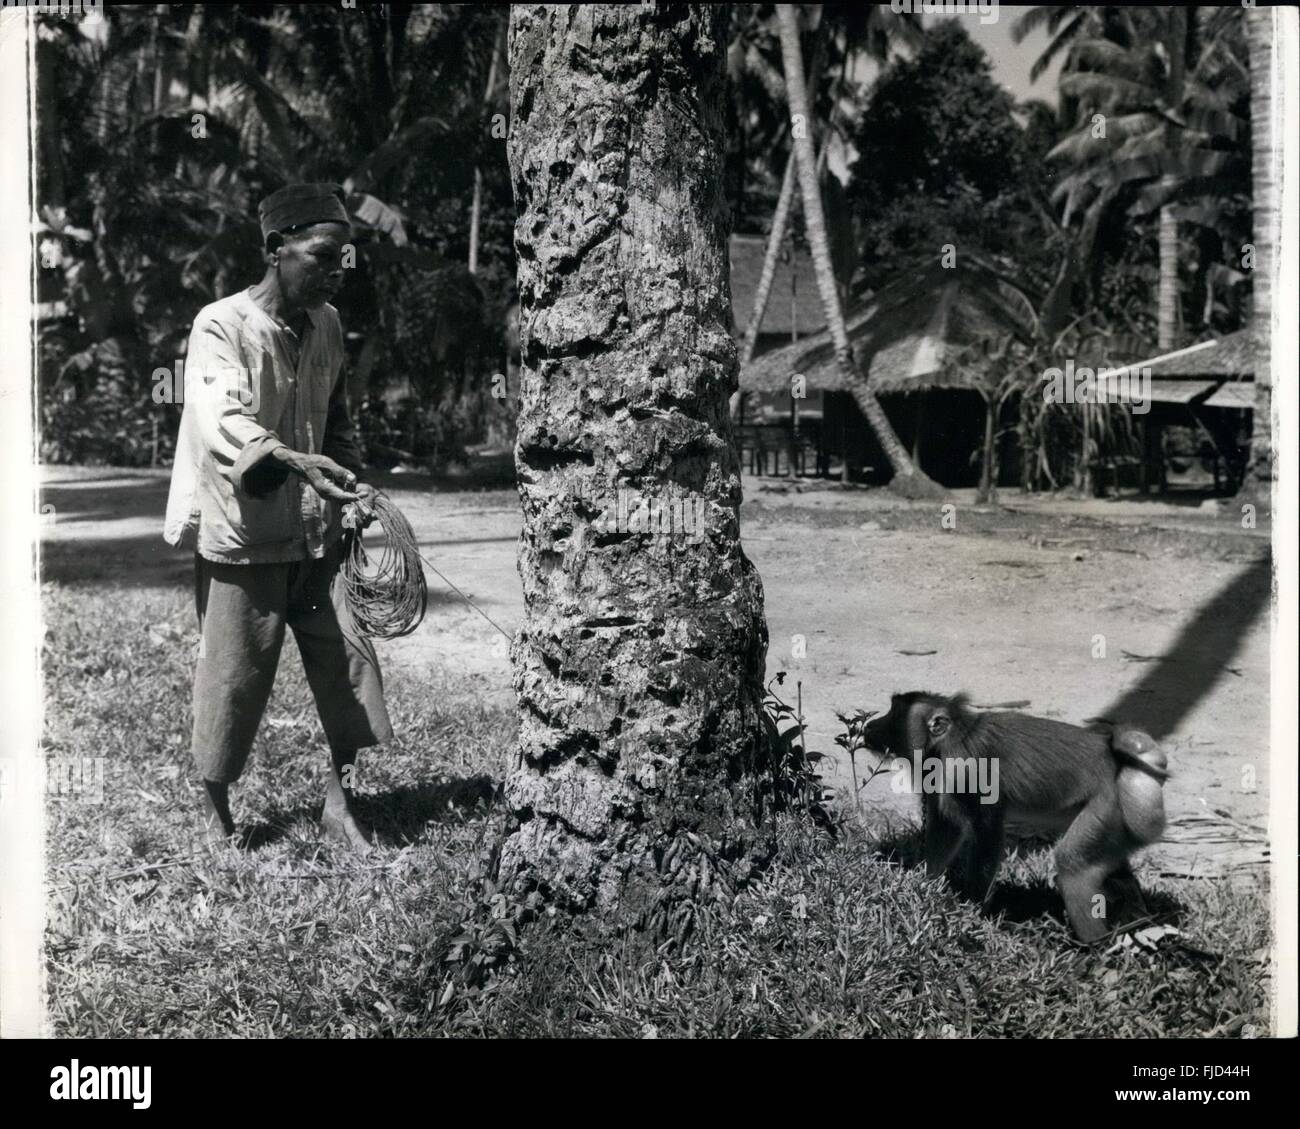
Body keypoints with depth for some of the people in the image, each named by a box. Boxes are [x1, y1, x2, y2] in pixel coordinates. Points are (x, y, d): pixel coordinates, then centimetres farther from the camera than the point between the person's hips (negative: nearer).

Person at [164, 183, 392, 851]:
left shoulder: (327, 325, 8)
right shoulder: (221, 326, -12)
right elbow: (225, 421, -29)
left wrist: (351, 483, 6)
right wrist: (294, 462, -46)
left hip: (318, 533, 6)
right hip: (241, 536, -6)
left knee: (349, 658, 3)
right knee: (234, 677, 2)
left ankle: (339, 804, 19)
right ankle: (215, 816, 22)